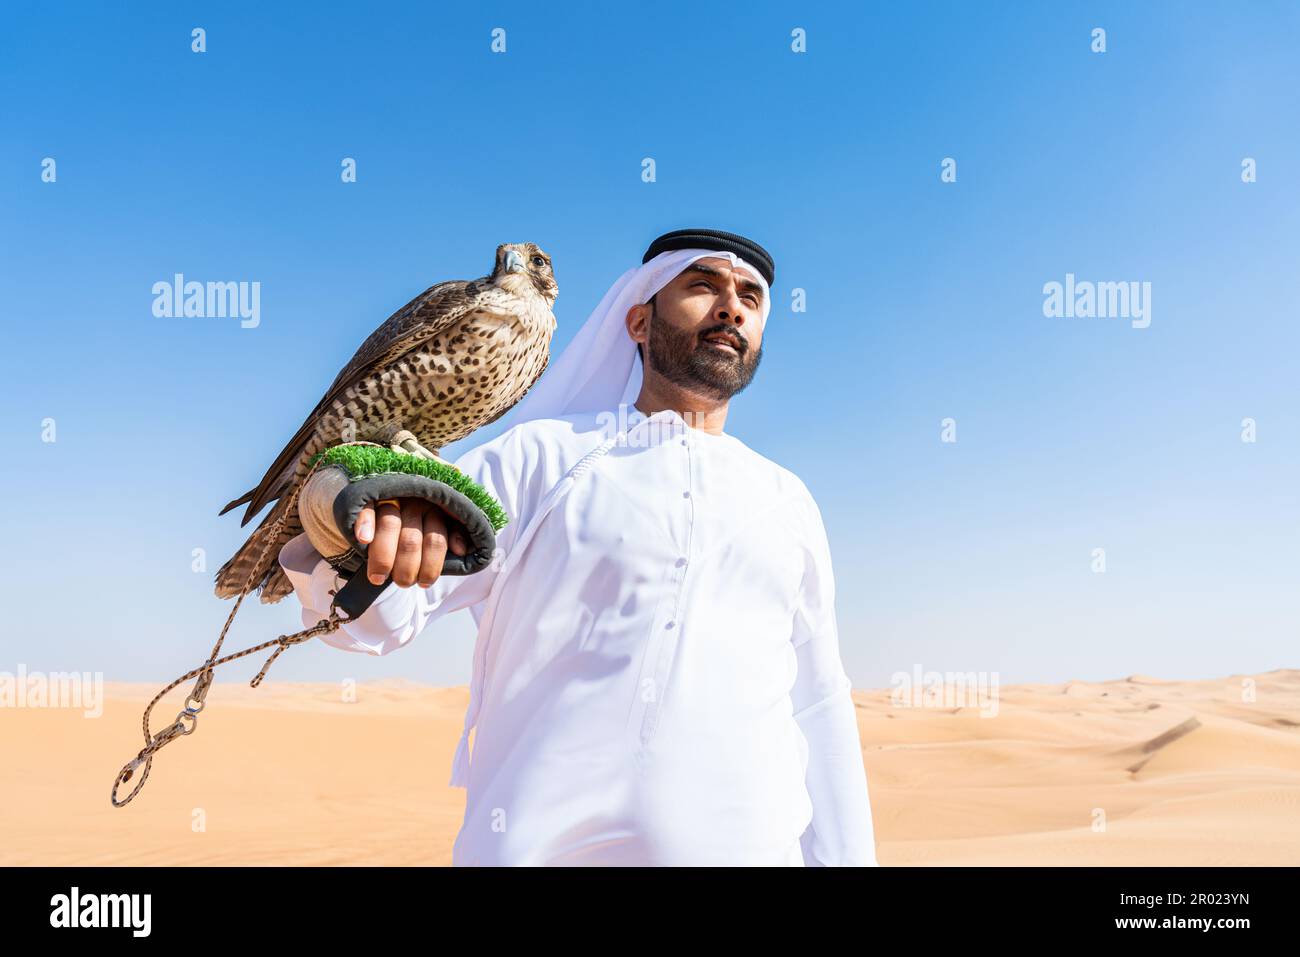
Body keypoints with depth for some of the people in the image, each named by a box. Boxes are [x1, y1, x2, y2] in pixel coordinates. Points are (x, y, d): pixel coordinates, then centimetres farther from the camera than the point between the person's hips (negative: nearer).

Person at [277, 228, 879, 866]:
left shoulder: (786, 502, 12)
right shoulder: (542, 455, 2)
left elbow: (817, 708, 13)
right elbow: (374, 617, -6)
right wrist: (369, 541, -28)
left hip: (748, 843, 3)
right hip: (538, 843, -2)